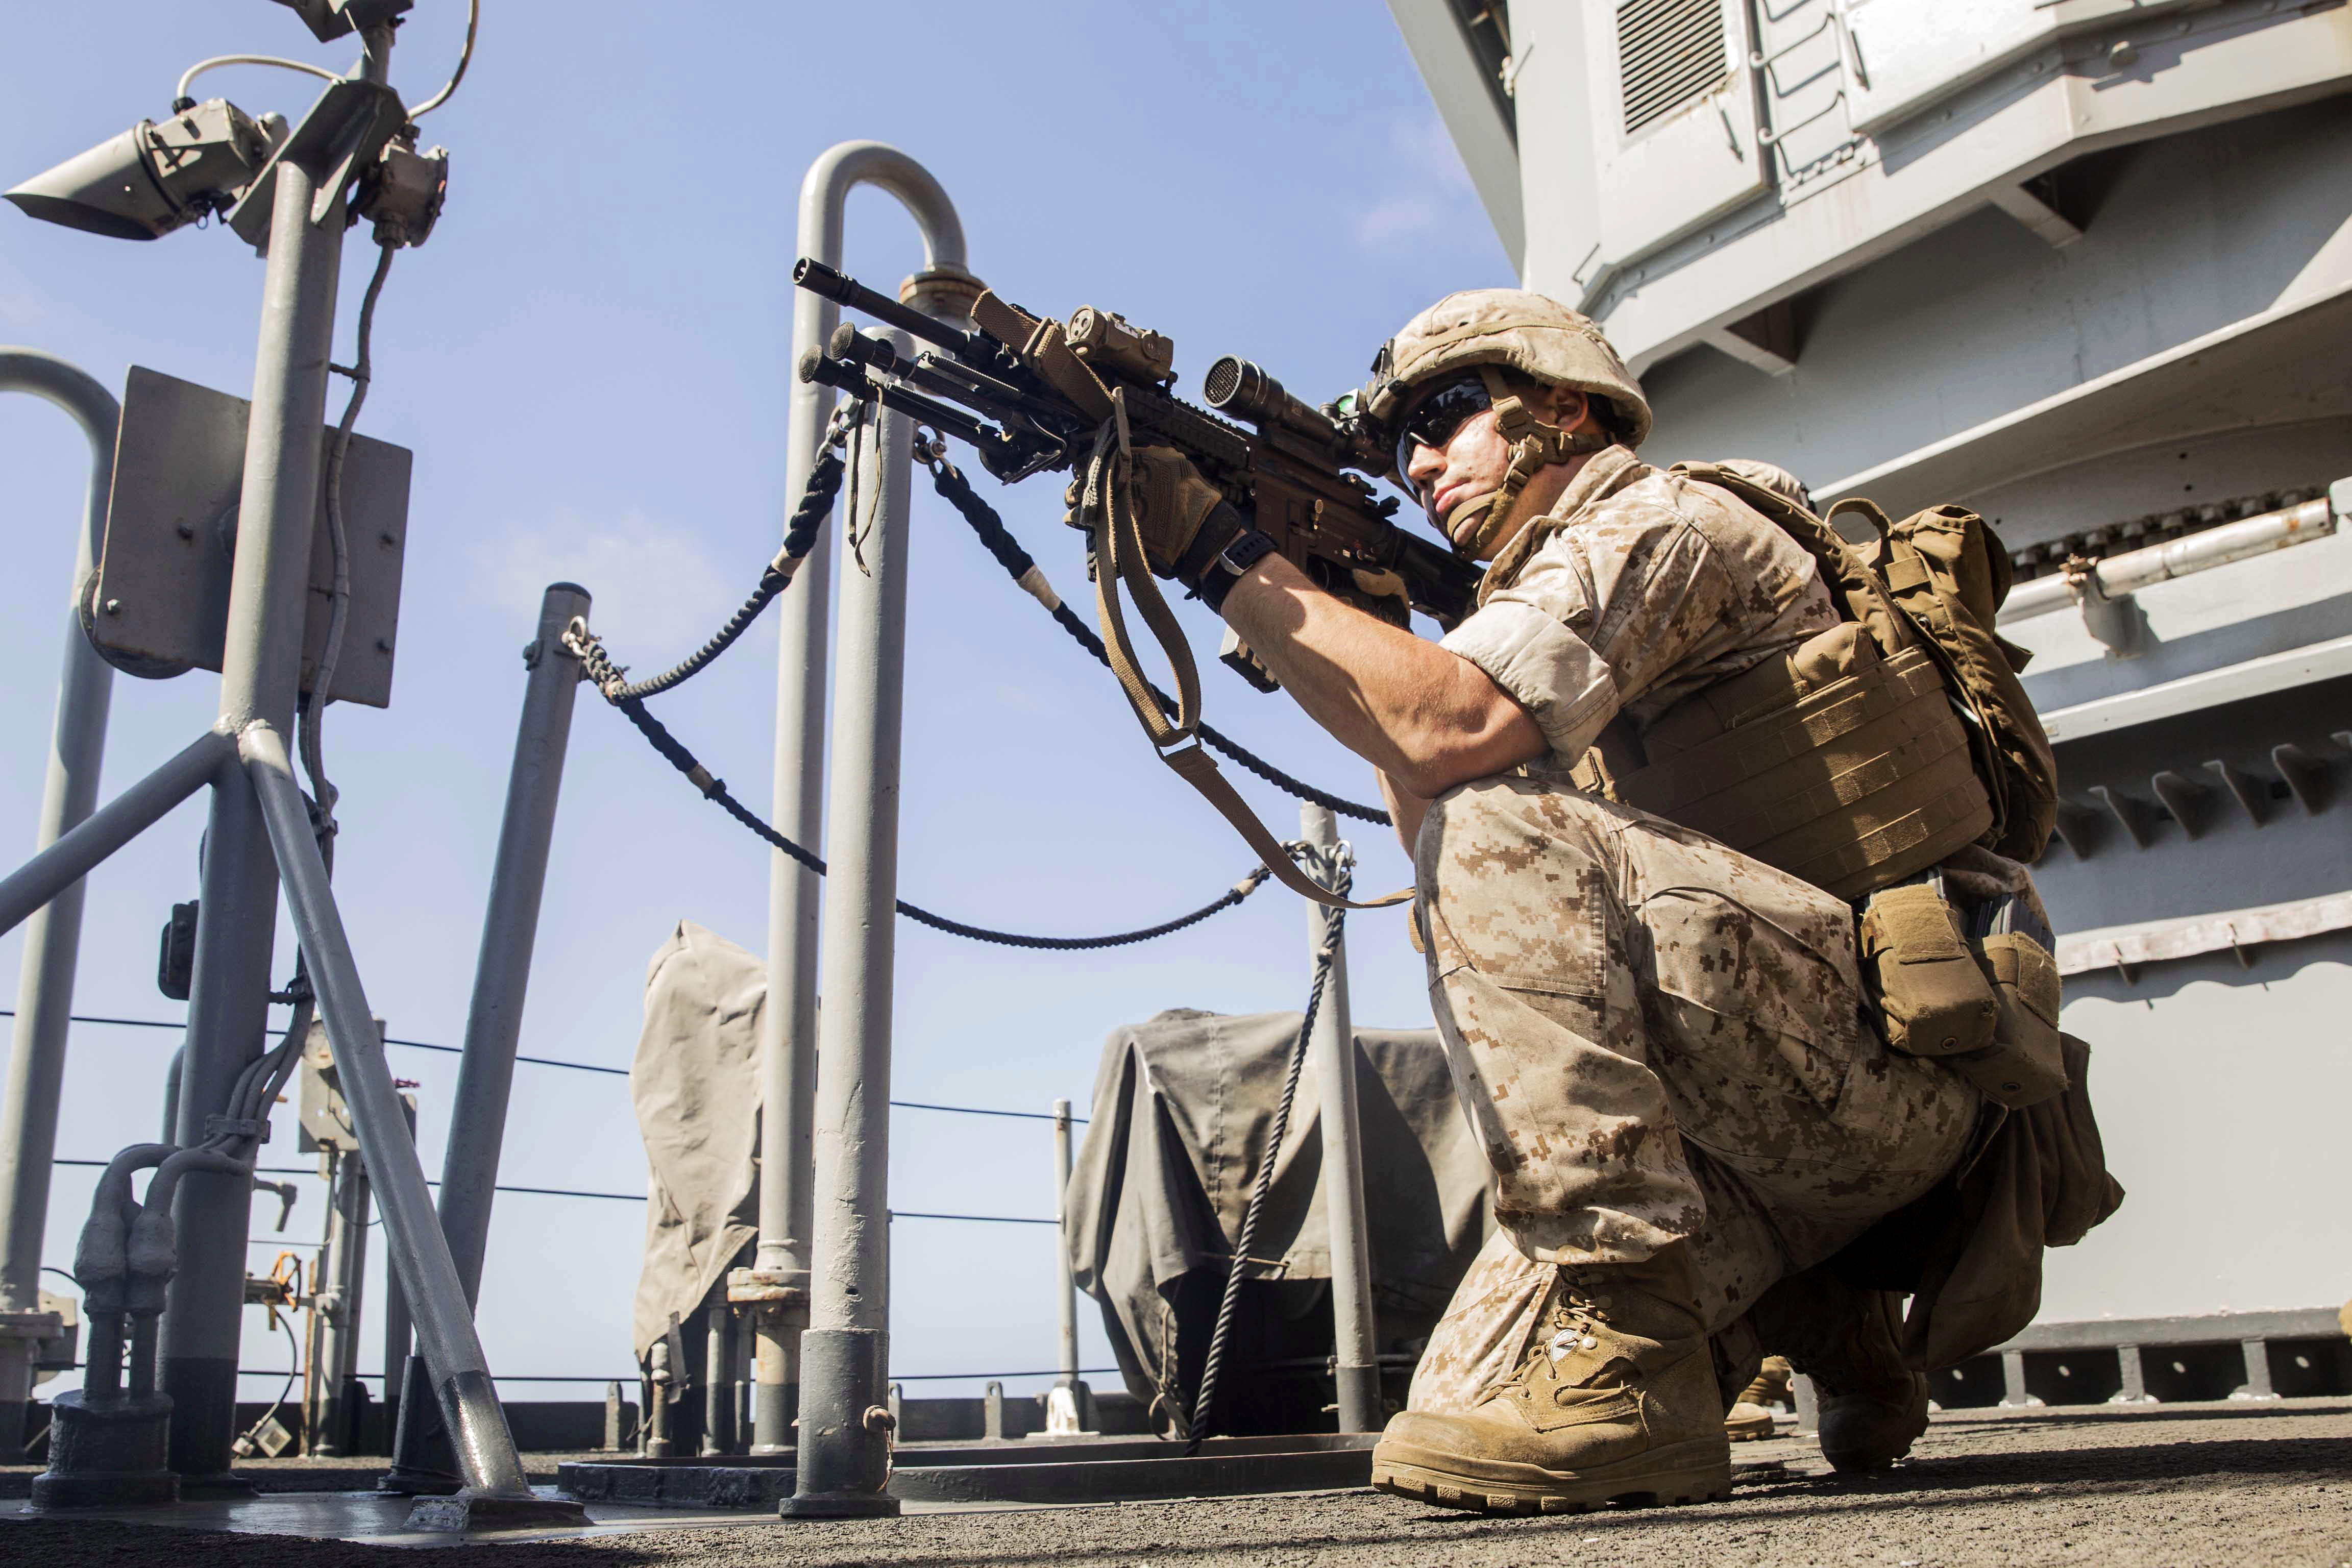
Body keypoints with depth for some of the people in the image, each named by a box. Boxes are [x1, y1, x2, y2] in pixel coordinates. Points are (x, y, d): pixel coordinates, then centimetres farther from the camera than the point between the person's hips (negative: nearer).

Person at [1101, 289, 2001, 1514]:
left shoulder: (1657, 521, -7)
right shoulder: (1552, 584, 22)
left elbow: (1453, 730, -26)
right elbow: (1428, 834, 12)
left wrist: (1220, 555, -20)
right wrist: (1336, 607, 6)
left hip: (1885, 1041, -9)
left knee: (1500, 829, -26)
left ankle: (1618, 1324, -26)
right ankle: (1834, 1341, 15)